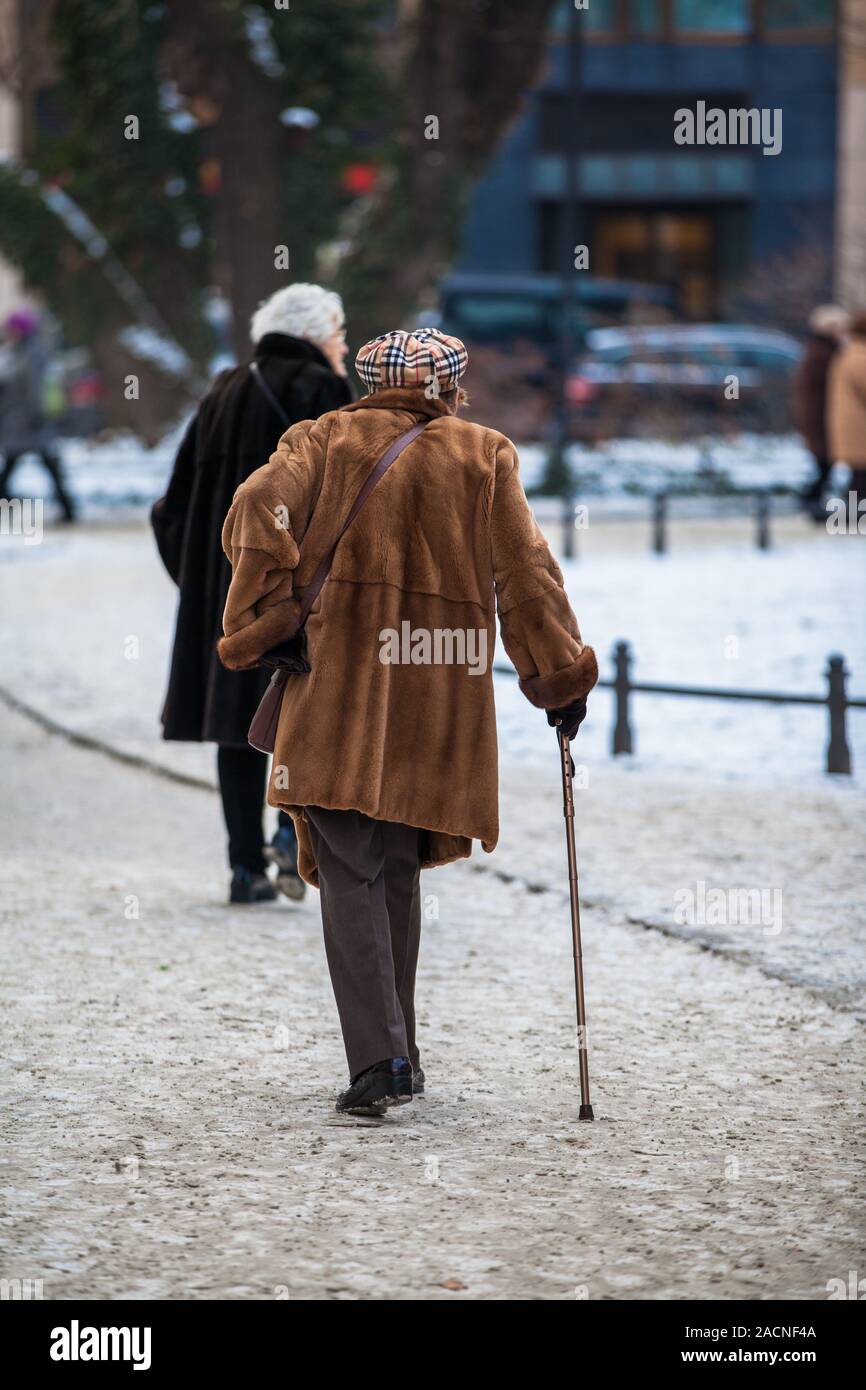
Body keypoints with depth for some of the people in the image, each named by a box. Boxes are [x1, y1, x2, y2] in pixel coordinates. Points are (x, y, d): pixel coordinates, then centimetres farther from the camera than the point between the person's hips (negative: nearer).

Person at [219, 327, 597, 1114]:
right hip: (438, 702, 2)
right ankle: (397, 1059, 19)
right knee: (398, 871, 16)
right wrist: (563, 678, 10)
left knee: (350, 876, -4)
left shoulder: (324, 440, 9)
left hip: (339, 690, -2)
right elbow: (525, 571, 5)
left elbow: (260, 513, -9)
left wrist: (258, 633, -6)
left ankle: (378, 1058, -19)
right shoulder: (485, 456, 11)